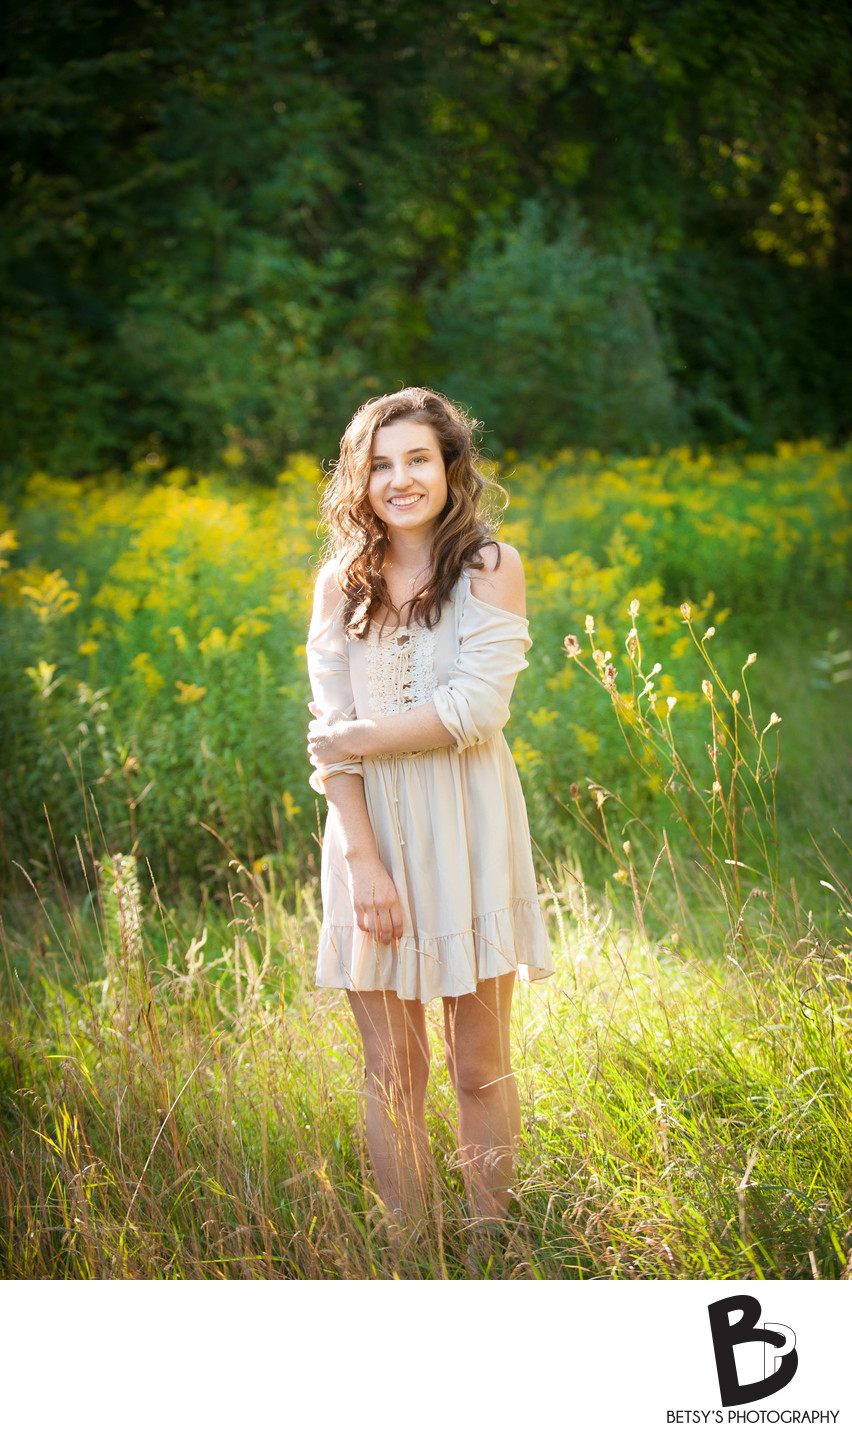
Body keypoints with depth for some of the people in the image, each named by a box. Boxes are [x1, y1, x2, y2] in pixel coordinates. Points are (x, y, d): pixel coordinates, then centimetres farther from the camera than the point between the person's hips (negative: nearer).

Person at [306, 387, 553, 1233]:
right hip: (369, 834, 2)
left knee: (480, 1066, 4)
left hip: (466, 836, -2)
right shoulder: (341, 582, 8)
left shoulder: (490, 568, 1)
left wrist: (361, 737, -6)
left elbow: (475, 710, -11)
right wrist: (362, 858, -10)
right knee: (391, 1073, 5)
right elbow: (329, 732, 0)